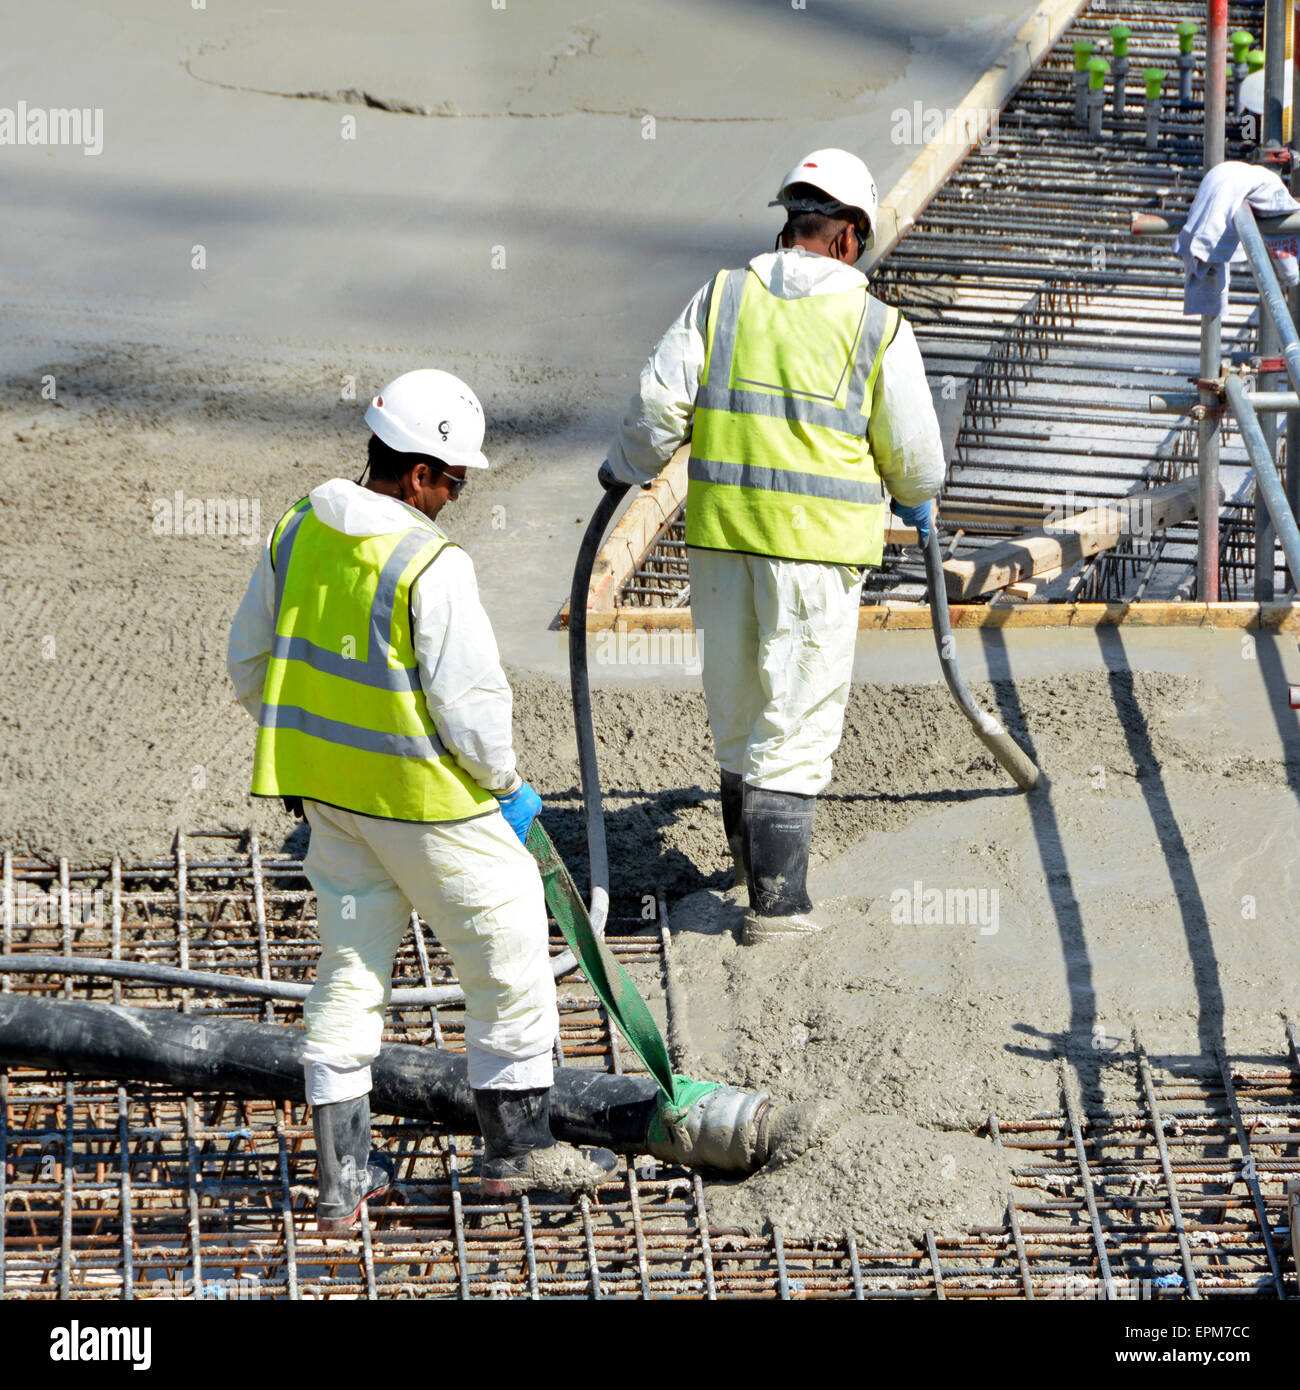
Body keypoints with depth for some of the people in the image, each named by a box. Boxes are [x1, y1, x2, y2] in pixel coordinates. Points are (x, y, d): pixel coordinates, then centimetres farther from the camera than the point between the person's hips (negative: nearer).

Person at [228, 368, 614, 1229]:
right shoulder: (432, 567, -22)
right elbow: (469, 698, -19)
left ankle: (344, 1172, 16)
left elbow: (251, 664, 9)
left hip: (329, 792, 7)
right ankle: (518, 1144, 19)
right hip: (424, 796, -7)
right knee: (508, 948, 10)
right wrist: (506, 785, -2)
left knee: (350, 966, 15)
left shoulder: (299, 534, 0)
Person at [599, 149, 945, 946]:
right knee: (798, 722, 2)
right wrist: (917, 500, 24)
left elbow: (661, 402, 0)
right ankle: (777, 903, 2)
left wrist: (629, 468, 20)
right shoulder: (877, 328, -4)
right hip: (818, 546, -3)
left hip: (722, 533, 3)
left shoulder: (722, 300, 2)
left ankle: (760, 870, 30)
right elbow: (913, 448, 1)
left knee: (737, 709, 18)